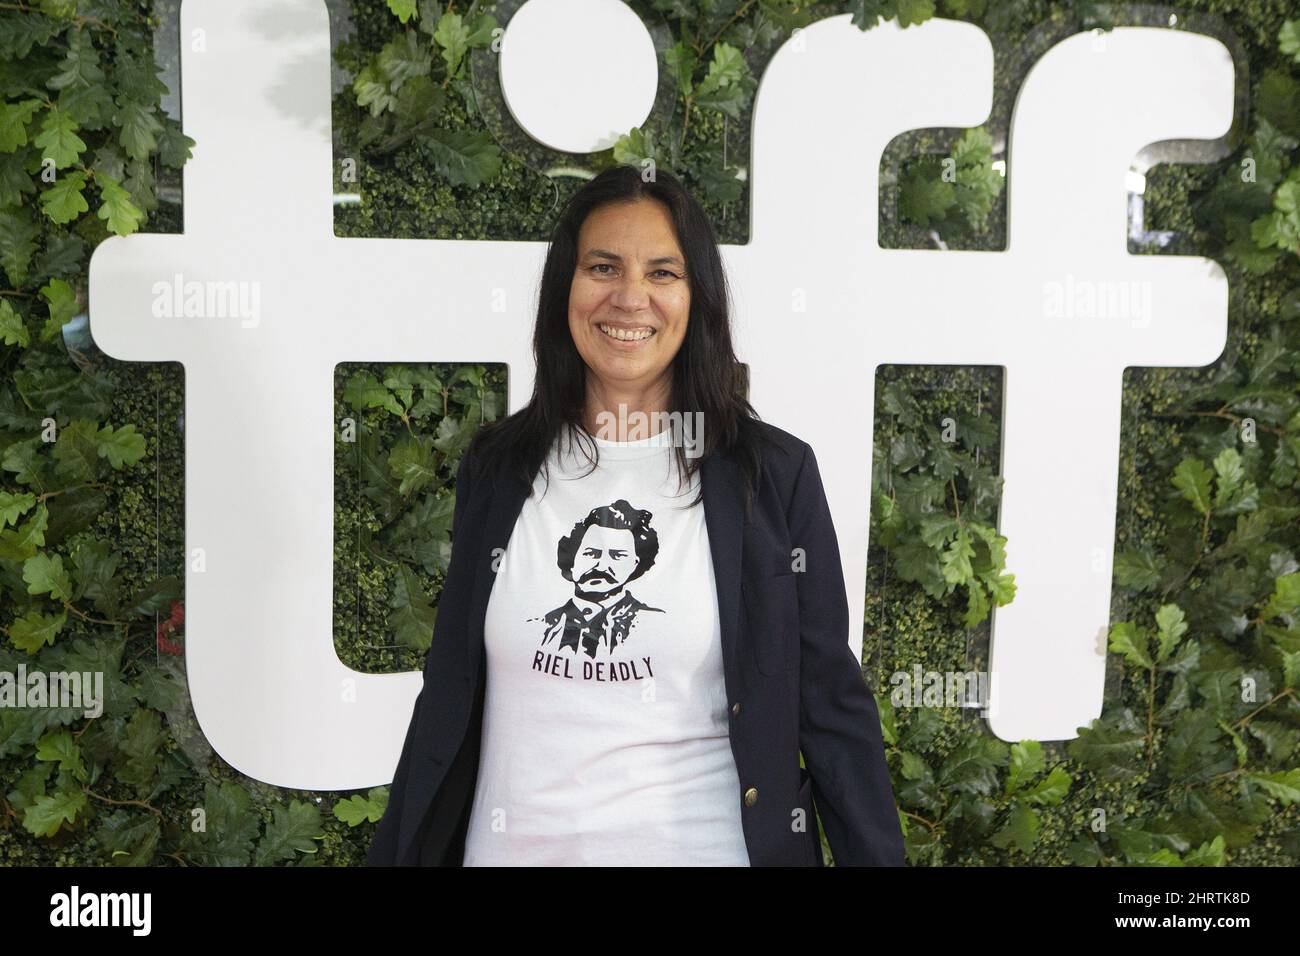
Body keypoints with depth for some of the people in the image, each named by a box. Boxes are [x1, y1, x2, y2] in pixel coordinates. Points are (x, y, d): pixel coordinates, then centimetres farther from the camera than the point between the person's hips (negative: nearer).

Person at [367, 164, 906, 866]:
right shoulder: (495, 467, 0)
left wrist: (875, 856, -8)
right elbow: (451, 692, 6)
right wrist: (391, 854, 5)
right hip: (512, 843, 3)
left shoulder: (776, 473, -7)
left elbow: (831, 703, -4)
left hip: (705, 842, -2)